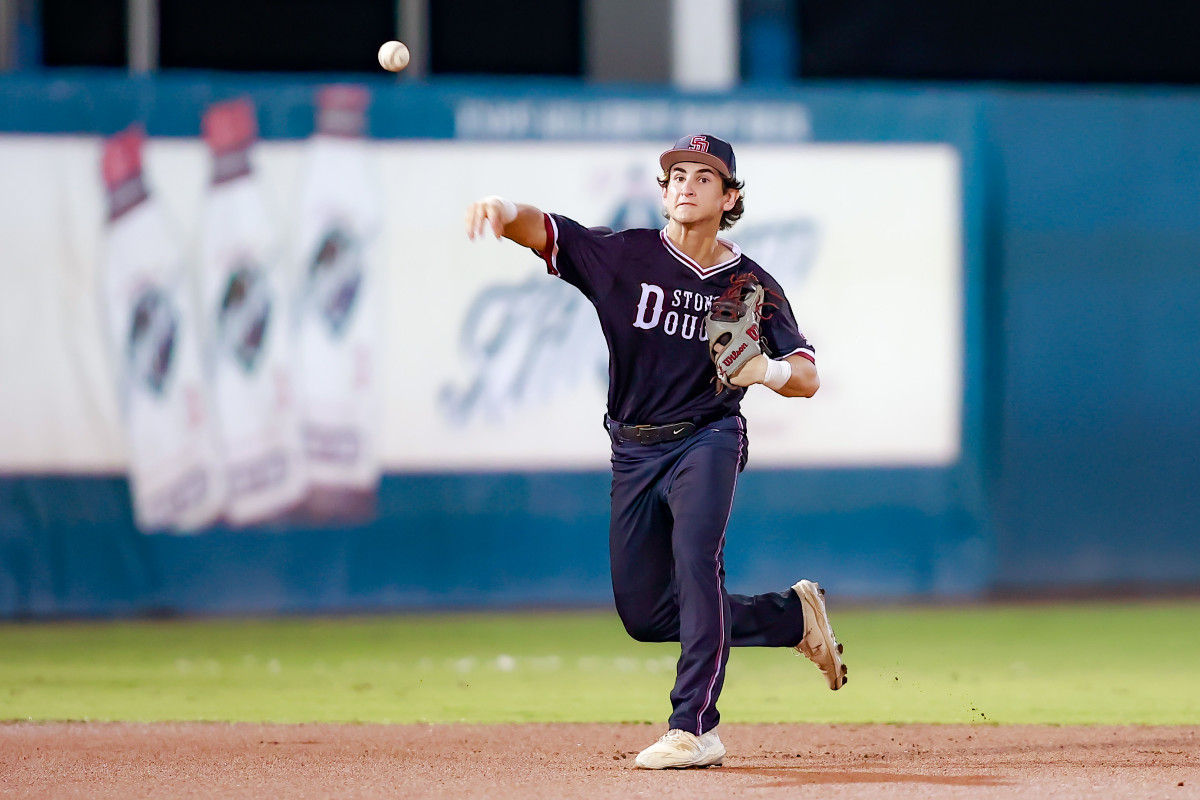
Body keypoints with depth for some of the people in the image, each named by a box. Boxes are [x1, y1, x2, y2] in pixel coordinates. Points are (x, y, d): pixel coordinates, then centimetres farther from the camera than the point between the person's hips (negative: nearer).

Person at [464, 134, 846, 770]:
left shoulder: (751, 285, -1)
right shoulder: (624, 255, -1)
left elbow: (807, 380, -1)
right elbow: (543, 231, -13)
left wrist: (769, 371, -24)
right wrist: (506, 211, -36)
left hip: (707, 439, -3)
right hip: (634, 450, 3)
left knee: (696, 561, -28)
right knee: (645, 613, 6)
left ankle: (695, 730, -28)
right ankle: (793, 616, 25)